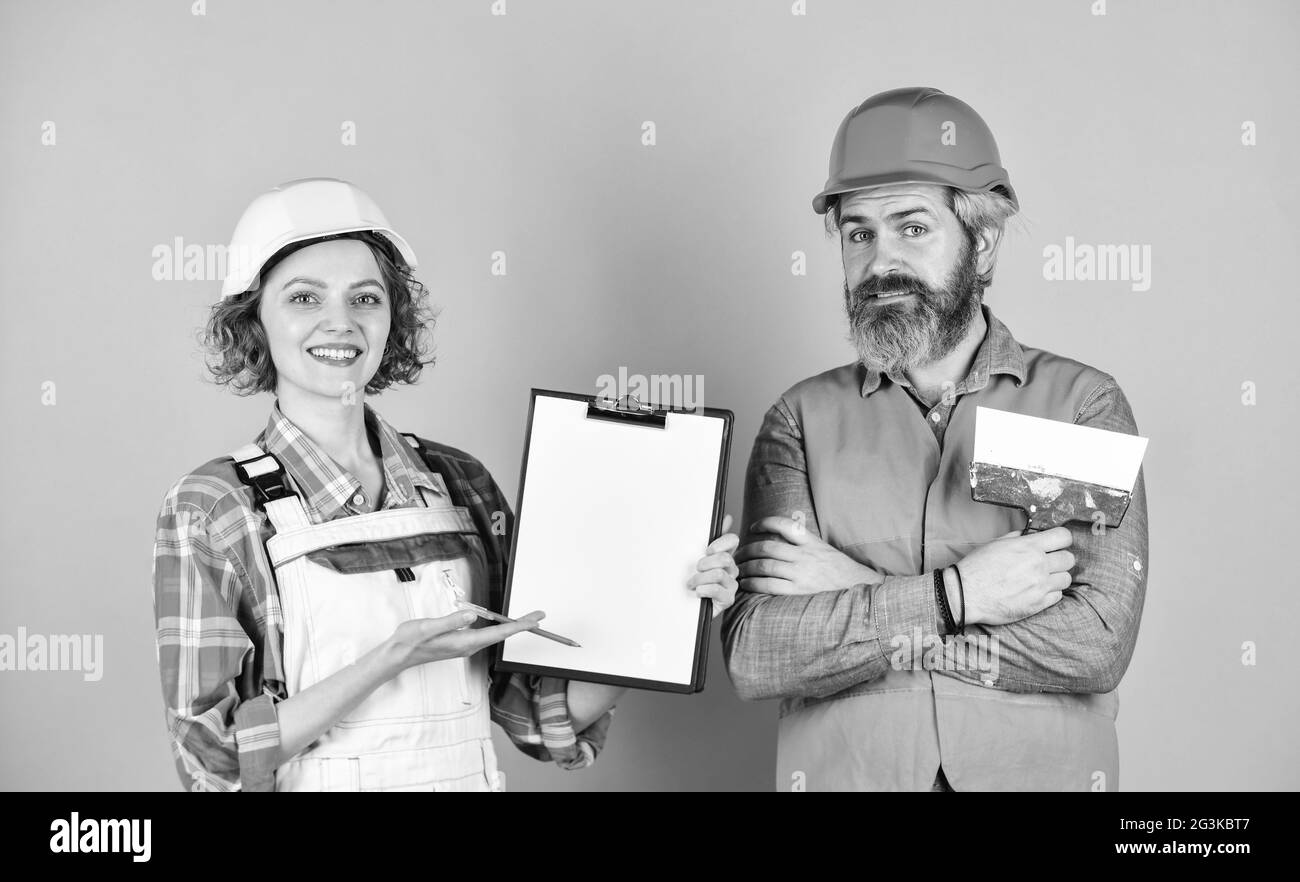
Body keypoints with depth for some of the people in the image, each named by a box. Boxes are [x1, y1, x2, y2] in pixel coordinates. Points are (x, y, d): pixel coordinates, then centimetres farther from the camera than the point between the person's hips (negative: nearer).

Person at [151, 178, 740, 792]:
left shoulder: (461, 482, -4)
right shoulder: (208, 509, -12)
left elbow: (549, 719, -2)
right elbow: (214, 762, -17)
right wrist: (393, 659, -24)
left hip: (467, 775, 3)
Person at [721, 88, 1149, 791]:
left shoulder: (1083, 402, -5)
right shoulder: (803, 418, -3)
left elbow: (1098, 642, -17)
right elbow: (753, 658, -13)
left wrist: (854, 597, -15)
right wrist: (956, 593, -19)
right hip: (840, 773, 1)